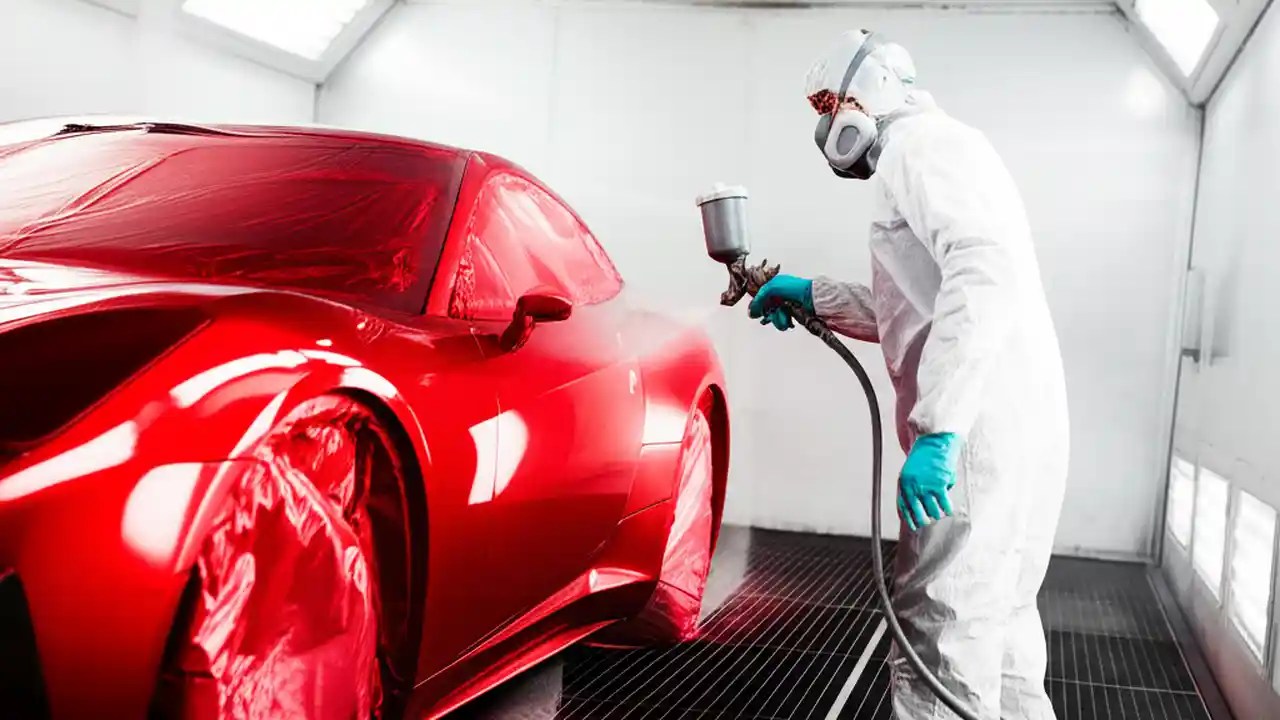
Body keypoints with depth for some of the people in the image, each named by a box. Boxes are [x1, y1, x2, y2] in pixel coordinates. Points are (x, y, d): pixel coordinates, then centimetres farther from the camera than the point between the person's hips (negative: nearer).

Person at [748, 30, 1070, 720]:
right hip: (1017, 432, 11)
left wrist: (937, 429, -26)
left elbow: (986, 271, -22)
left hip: (982, 433, -11)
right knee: (998, 624, 19)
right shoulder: (927, 154, 26)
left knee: (941, 645, -10)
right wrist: (812, 296, 27)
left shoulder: (921, 142, -5)